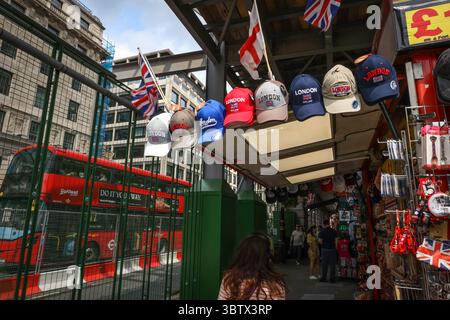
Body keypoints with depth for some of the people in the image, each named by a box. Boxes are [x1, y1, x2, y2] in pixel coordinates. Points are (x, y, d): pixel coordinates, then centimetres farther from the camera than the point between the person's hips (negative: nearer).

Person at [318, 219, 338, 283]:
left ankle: (323, 278, 12)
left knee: (324, 264, 7)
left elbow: (320, 241, -5)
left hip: (325, 249, -1)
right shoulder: (334, 231, 1)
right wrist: (336, 248, 9)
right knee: (332, 264, 6)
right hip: (332, 249, 1)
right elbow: (336, 241, 1)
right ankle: (332, 278, 9)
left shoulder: (322, 232, -6)